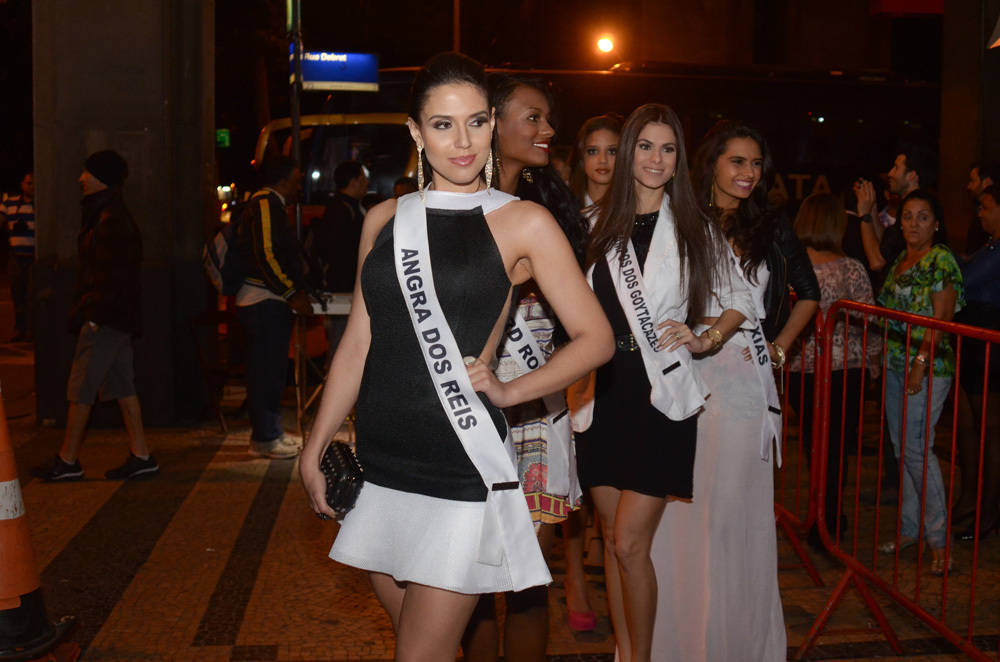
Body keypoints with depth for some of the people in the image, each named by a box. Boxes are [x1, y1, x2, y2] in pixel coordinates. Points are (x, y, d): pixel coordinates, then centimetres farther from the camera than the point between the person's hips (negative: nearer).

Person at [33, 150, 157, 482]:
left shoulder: (110, 221, -16)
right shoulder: (109, 215, 16)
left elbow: (110, 276, -21)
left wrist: (91, 314, -19)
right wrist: (84, 309, 19)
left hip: (104, 319, -10)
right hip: (116, 318, 10)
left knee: (80, 389, -2)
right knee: (120, 385, 10)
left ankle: (67, 460, 8)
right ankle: (141, 456, 13)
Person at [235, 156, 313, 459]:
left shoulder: (271, 204, 21)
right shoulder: (265, 203, -12)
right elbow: (266, 255, -21)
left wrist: (295, 289, 16)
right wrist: (292, 294, -18)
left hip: (269, 300, 11)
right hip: (264, 302, -11)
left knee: (270, 368, 15)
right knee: (267, 369, -6)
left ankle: (269, 432, 23)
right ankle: (265, 439, 0)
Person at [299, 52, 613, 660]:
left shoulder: (523, 223, -2)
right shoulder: (385, 219, 9)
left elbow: (596, 338, 0)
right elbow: (358, 342, 12)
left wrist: (508, 391, -10)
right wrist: (315, 447, 11)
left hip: (460, 470, -4)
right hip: (382, 463, 4)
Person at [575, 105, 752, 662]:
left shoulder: (695, 228, 2)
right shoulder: (601, 222, 8)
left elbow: (739, 298, 8)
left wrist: (704, 338, -10)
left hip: (661, 394, -3)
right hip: (604, 391, 3)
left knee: (629, 542, -7)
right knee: (613, 536, 11)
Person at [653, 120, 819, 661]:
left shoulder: (772, 228, 9)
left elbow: (808, 293, 20)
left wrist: (780, 347, 11)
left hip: (747, 379, 1)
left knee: (738, 511, 6)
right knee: (683, 511, 3)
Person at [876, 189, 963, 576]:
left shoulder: (942, 260, -8)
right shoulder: (900, 260, 15)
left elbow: (941, 320, -14)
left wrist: (921, 363, -20)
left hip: (928, 365, -8)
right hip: (895, 363, 8)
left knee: (915, 446, -11)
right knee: (901, 446, 10)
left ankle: (938, 537, -1)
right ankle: (909, 528, 19)